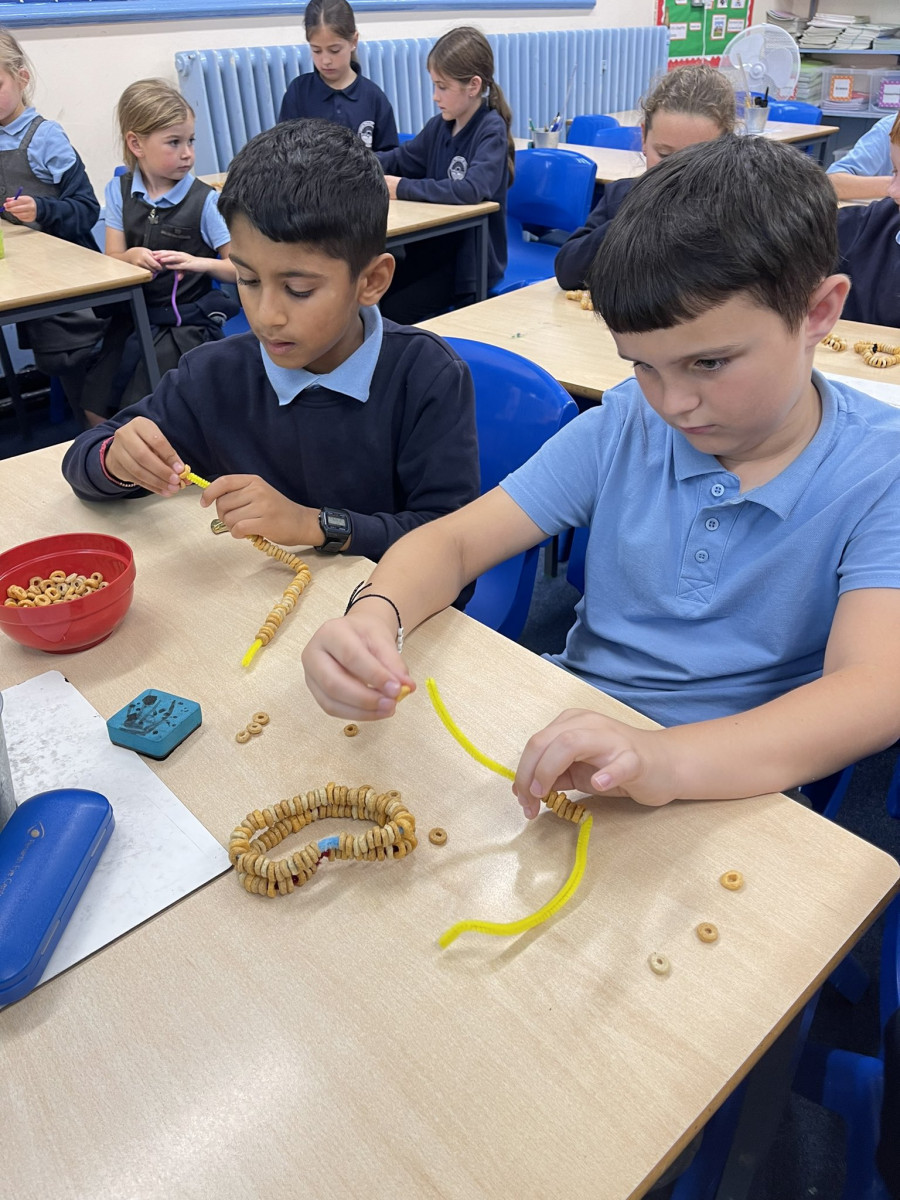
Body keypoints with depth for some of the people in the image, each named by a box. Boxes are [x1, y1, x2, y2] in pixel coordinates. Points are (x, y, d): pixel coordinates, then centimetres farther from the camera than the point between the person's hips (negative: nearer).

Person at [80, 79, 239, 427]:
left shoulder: (205, 200, -9)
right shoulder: (119, 190, 4)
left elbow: (241, 268, -8)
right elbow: (111, 261, 4)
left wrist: (201, 263, -26)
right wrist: (132, 256, -18)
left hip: (187, 322, -4)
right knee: (95, 407, -4)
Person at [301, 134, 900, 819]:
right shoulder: (622, 427, -1)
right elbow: (455, 540, -3)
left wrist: (671, 759, -43)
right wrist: (375, 618, -26)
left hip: (735, 787, -2)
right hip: (563, 745, 3)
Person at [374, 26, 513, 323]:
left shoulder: (491, 130, -16)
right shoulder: (440, 125, 5)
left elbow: (472, 190, -32)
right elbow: (400, 158, 18)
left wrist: (404, 189, -26)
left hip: (473, 257, -7)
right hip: (435, 245, 7)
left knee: (394, 310, -17)